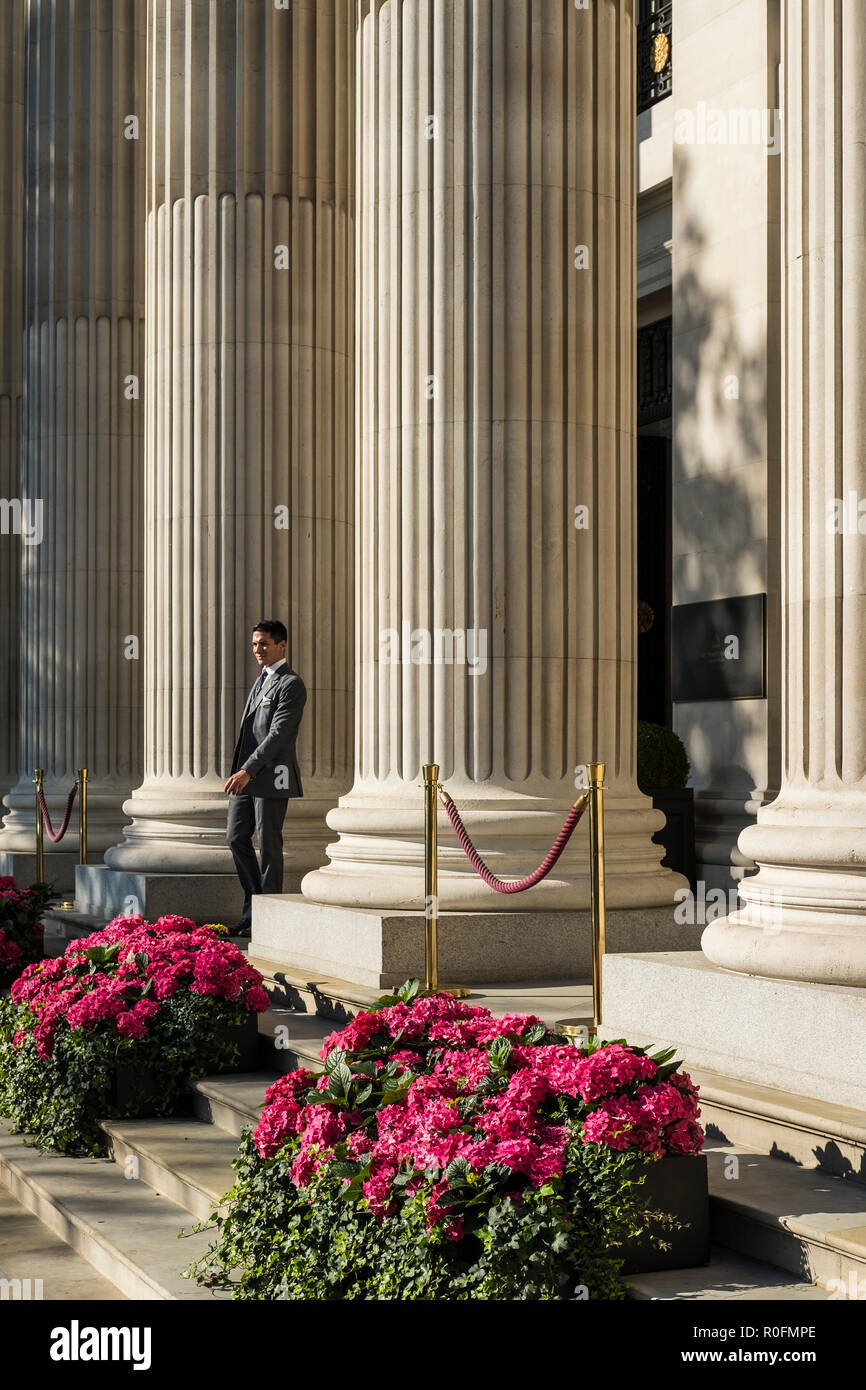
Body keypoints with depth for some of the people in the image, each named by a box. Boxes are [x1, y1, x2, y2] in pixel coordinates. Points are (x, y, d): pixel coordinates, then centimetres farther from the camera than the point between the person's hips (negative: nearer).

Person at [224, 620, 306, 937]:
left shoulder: (291, 685, -11)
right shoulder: (262, 679, 18)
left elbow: (279, 733, -20)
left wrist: (248, 771, -26)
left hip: (272, 775, -9)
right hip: (246, 774, 9)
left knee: (268, 845, -2)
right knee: (236, 837, 8)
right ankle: (254, 903, 18)